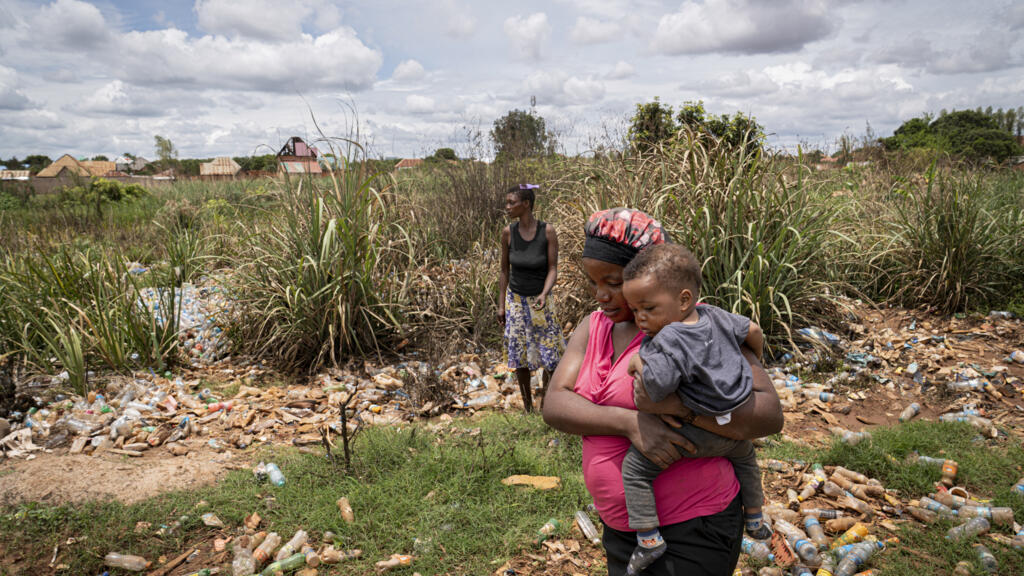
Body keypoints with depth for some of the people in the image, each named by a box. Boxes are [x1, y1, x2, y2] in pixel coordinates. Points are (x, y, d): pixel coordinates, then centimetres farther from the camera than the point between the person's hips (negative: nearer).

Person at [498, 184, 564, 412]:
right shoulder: (508, 233, -7)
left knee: (549, 351, 4)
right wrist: (501, 304, 3)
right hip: (515, 300, 2)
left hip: (540, 301, -2)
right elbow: (504, 269, 2)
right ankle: (528, 407, 26)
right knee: (520, 356, 9)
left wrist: (544, 294, -28)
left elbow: (553, 269, -11)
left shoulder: (547, 231, -14)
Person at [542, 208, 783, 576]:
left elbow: (769, 416, -20)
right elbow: (555, 406, -11)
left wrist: (674, 403, -33)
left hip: (691, 531, -6)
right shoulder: (594, 328, 1)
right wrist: (630, 421, -28)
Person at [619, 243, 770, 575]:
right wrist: (754, 364, 34)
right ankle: (754, 520, 58)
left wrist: (639, 362, -16)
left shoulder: (670, 340, -25)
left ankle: (649, 538, 0)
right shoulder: (715, 316, 0)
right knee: (745, 457, 40)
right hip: (737, 426, 9)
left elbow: (654, 389, -35)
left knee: (635, 465, -5)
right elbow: (752, 330, 15)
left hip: (701, 433, -9)